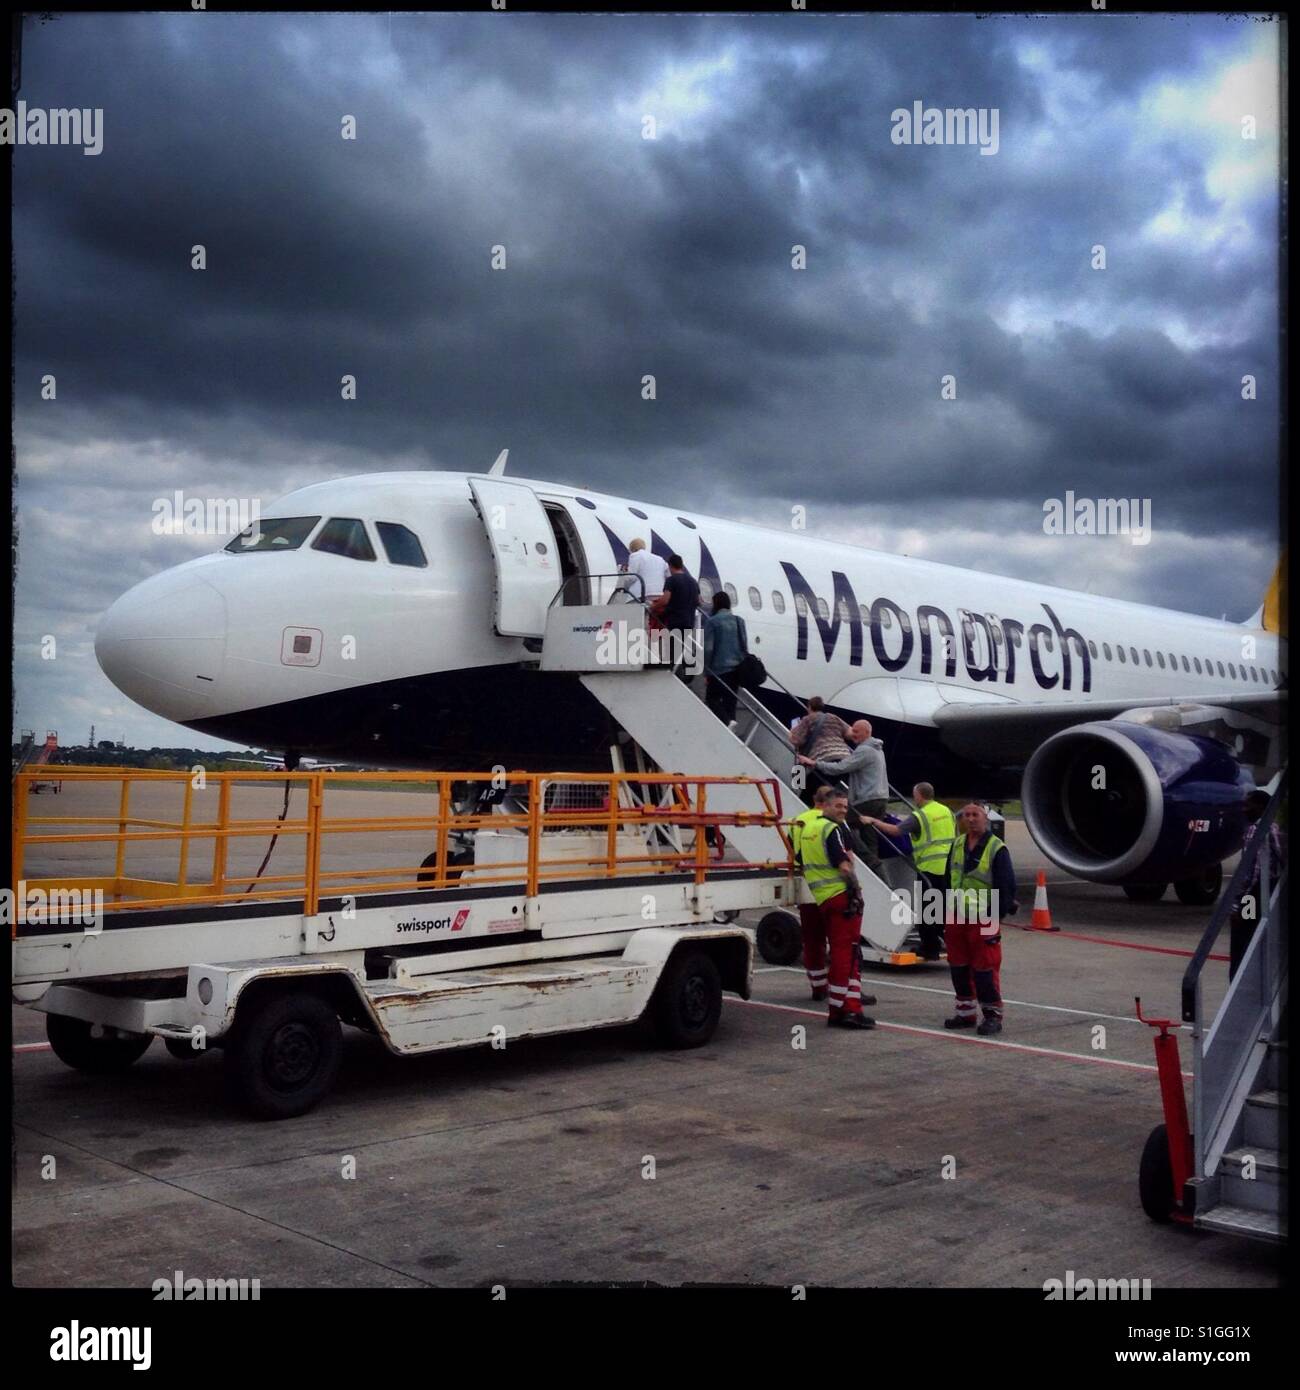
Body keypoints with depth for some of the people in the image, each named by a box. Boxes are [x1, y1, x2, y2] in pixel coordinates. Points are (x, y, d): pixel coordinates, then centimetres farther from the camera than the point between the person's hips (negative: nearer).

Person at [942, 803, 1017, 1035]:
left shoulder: (997, 849, -10)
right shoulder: (957, 845, 10)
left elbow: (1007, 886, -10)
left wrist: (996, 919, -13)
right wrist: (946, 912, 15)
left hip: (983, 919, -6)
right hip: (956, 916, 6)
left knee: (985, 968, -5)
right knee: (959, 966, 11)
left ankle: (993, 1015, 6)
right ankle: (965, 1012, 23)